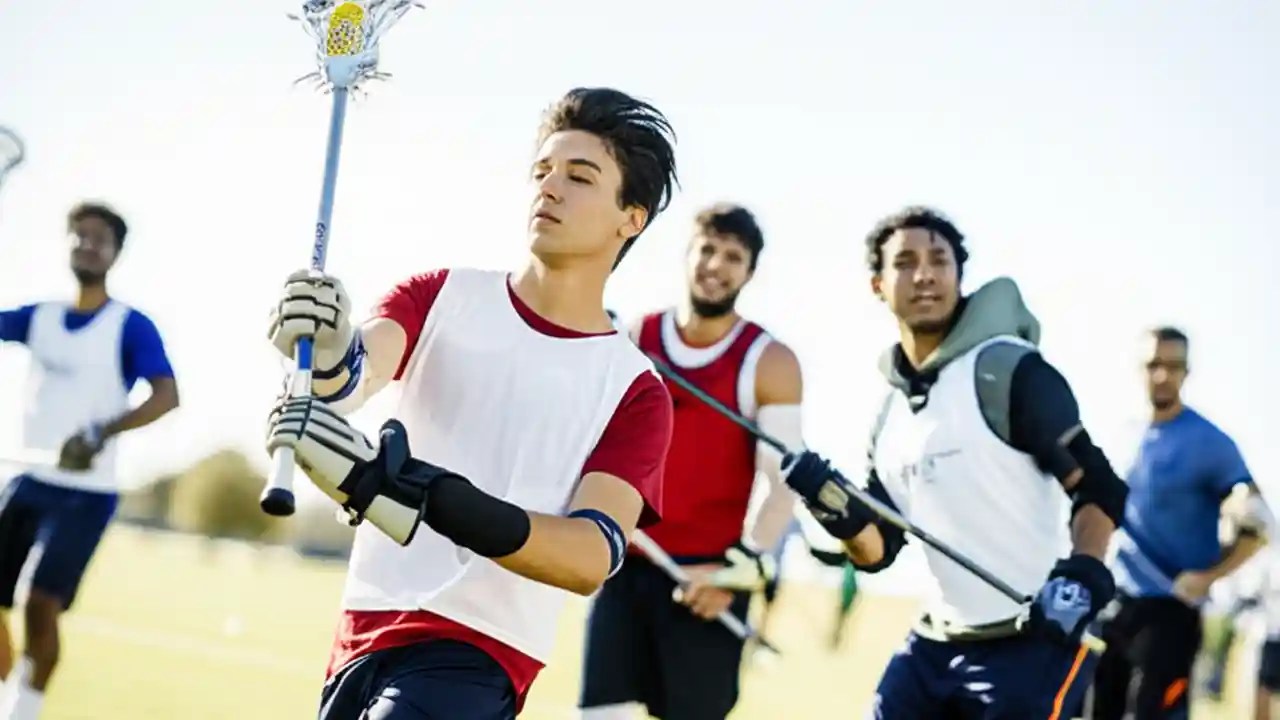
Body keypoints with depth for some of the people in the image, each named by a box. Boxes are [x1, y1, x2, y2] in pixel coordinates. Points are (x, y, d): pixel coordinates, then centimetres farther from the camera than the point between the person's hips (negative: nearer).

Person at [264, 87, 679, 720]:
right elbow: (359, 371, -15)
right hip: (364, 627, 4)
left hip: (477, 655, -4)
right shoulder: (441, 294, 6)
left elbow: (592, 557, -18)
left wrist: (397, 487, -32)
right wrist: (328, 360, -41)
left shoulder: (634, 390, -3)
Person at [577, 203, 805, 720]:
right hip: (626, 562, 3)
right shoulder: (630, 341, 6)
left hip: (709, 573, -3)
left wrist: (742, 566, -19)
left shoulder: (770, 363, -3)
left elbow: (783, 481, -8)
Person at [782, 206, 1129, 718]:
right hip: (939, 642, 8)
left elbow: (1100, 491, -11)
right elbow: (877, 550, 12)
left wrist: (1082, 576, -28)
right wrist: (834, 506, -8)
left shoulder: (1008, 370, -10)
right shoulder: (890, 412, 12)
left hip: (1036, 641, -7)